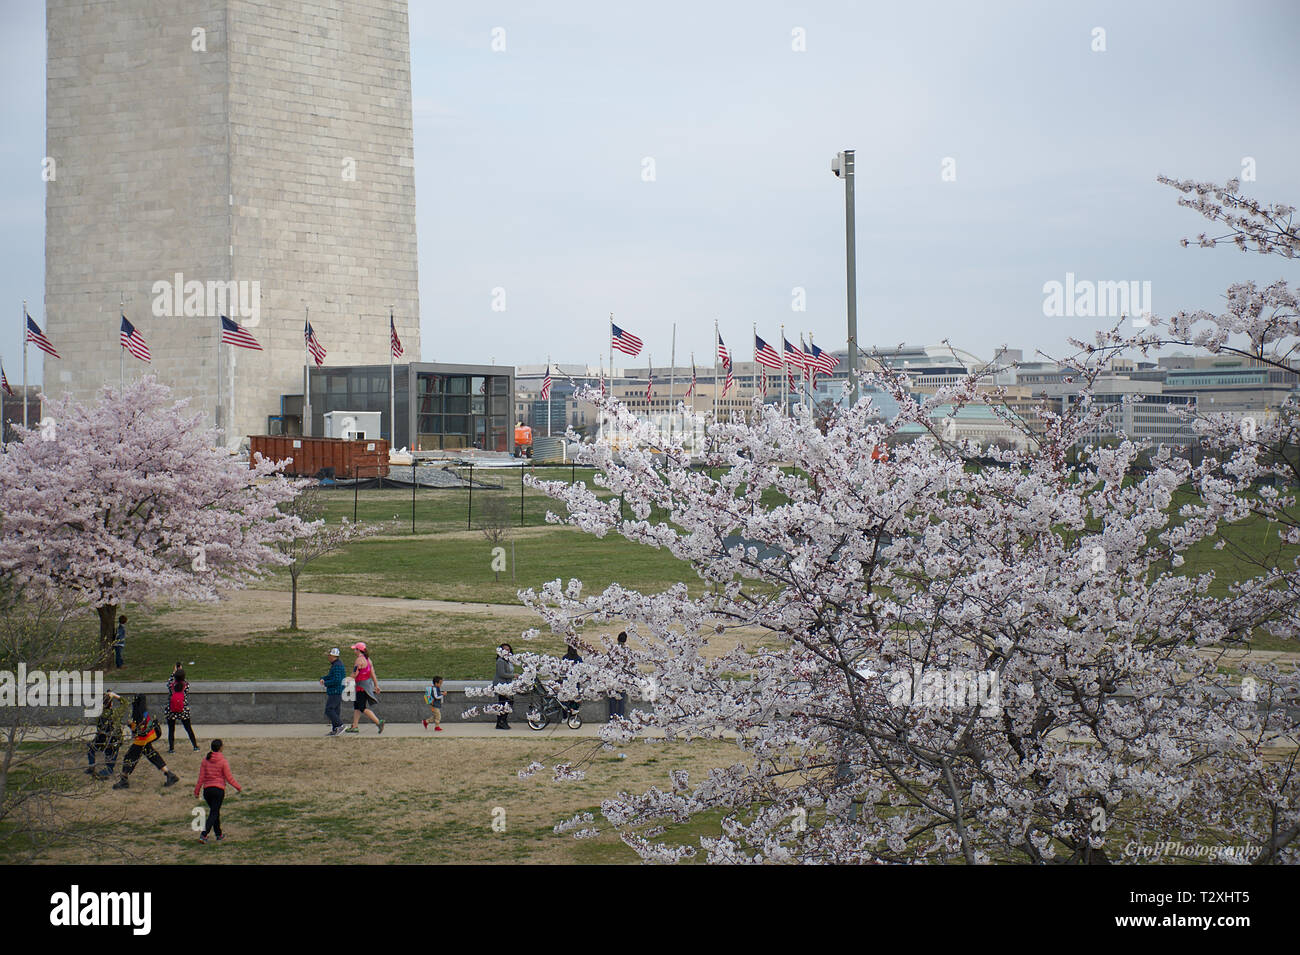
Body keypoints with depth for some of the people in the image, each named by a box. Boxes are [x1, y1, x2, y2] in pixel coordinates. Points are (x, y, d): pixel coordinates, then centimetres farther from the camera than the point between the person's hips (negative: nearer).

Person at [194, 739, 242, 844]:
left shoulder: (205, 760, 1)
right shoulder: (223, 761, -10)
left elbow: (201, 777, 0)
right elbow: (229, 778, -8)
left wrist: (197, 791, 5)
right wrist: (239, 787, 5)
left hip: (207, 789, 4)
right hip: (219, 789, -4)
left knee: (214, 811, 20)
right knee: (214, 813, -2)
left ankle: (219, 835, 28)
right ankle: (203, 835, -16)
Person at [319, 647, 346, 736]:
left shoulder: (337, 666, -18)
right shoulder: (335, 664, 15)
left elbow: (336, 680, -26)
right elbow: (330, 676, 24)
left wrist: (325, 683, -14)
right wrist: (323, 678, 5)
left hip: (335, 691, -11)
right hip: (335, 692, 11)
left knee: (329, 710, -11)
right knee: (335, 711, 10)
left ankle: (340, 725, -13)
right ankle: (334, 730, 11)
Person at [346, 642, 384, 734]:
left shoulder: (359, 660, -17)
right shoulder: (367, 659, 11)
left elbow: (354, 674, -17)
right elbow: (373, 673, 11)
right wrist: (376, 685, 13)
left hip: (362, 686, -10)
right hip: (368, 684, 10)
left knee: (363, 708, -7)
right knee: (357, 707, 13)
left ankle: (378, 722, -14)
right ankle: (354, 727, 14)